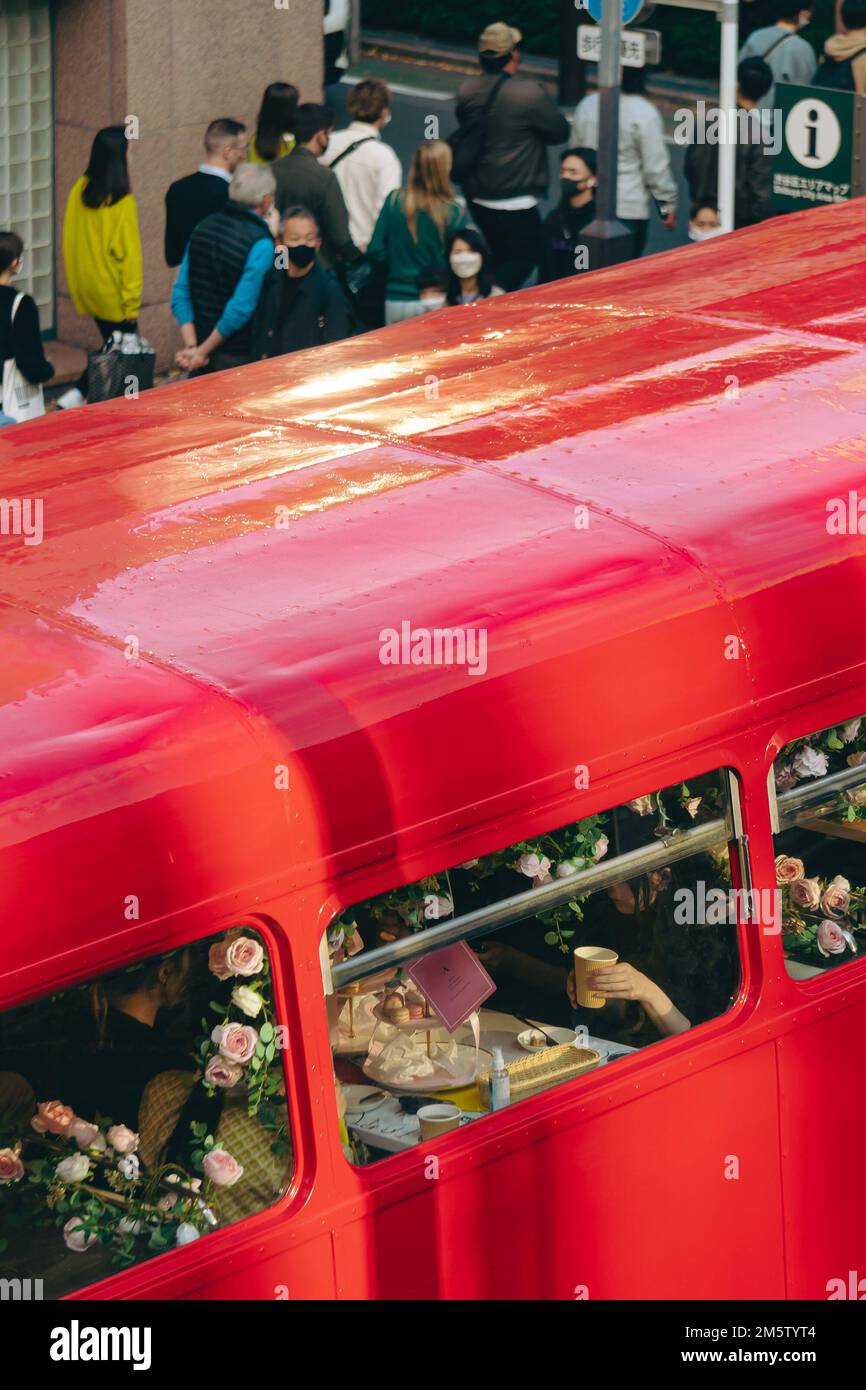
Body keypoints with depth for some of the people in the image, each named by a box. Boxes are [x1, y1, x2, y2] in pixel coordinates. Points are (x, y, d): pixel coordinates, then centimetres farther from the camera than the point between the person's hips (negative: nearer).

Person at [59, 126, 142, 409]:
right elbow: (129, 253, -16)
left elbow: (70, 240, 6)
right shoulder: (121, 202, -19)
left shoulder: (80, 190, -1)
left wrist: (76, 281, 15)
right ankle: (77, 395, -2)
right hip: (111, 291, -7)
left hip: (86, 288, 7)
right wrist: (132, 301, -10)